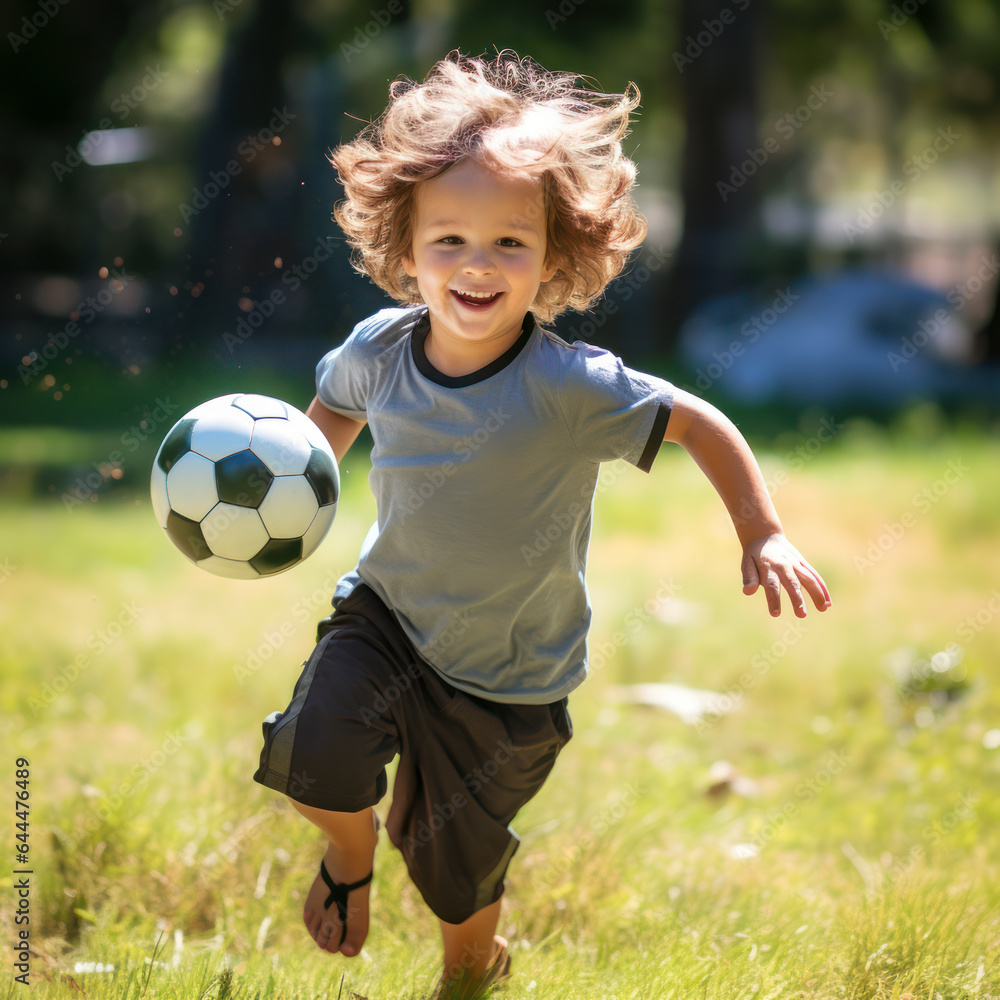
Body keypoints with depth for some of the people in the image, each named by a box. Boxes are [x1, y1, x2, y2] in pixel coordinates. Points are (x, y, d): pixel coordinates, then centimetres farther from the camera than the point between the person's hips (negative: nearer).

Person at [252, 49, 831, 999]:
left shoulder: (571, 386, -28)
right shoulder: (379, 350, -14)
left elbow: (704, 426, -17)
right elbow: (331, 415, 10)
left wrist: (762, 538, -20)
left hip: (509, 678, -2)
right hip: (387, 616, 3)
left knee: (454, 872, 11)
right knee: (316, 752, -25)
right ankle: (350, 850, 13)